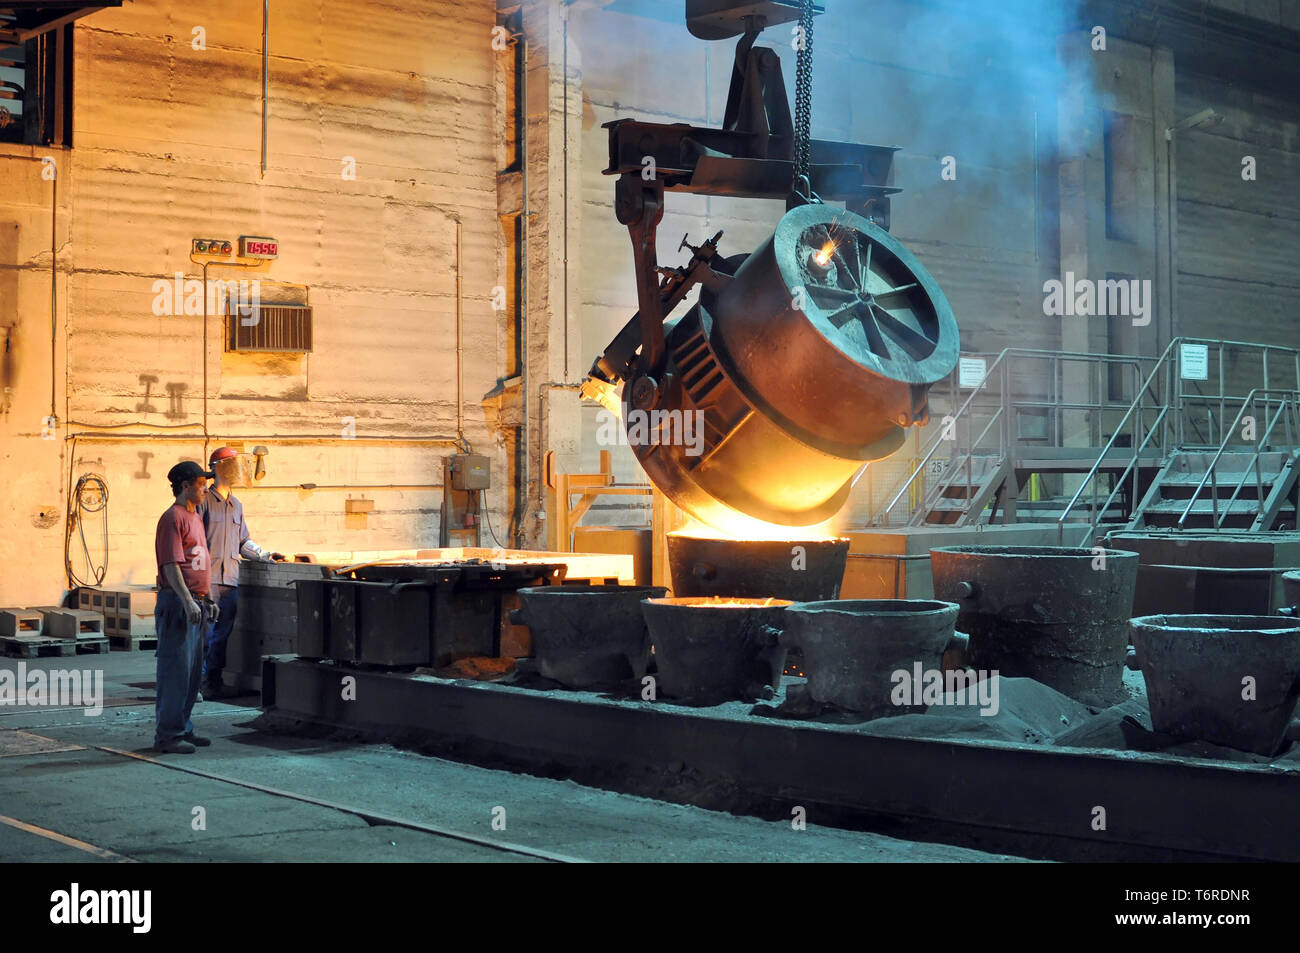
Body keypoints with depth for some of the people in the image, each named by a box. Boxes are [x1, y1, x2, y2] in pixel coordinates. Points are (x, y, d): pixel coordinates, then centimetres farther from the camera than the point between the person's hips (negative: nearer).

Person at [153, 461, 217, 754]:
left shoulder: (195, 518, 18)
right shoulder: (172, 518, -11)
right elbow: (171, 565, -18)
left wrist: (208, 599, 23)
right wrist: (188, 601, -24)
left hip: (195, 603, 10)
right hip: (177, 601, -10)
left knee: (193, 671, 13)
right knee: (175, 669, -8)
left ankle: (182, 728, 20)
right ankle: (167, 735, -4)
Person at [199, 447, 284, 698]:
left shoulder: (236, 505, 19)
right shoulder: (205, 501, -2)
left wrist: (264, 555, 12)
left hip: (231, 578, 6)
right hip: (209, 577, -6)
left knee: (223, 632, 6)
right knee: (205, 632, -7)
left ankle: (215, 681, 12)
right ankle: (200, 682, -3)